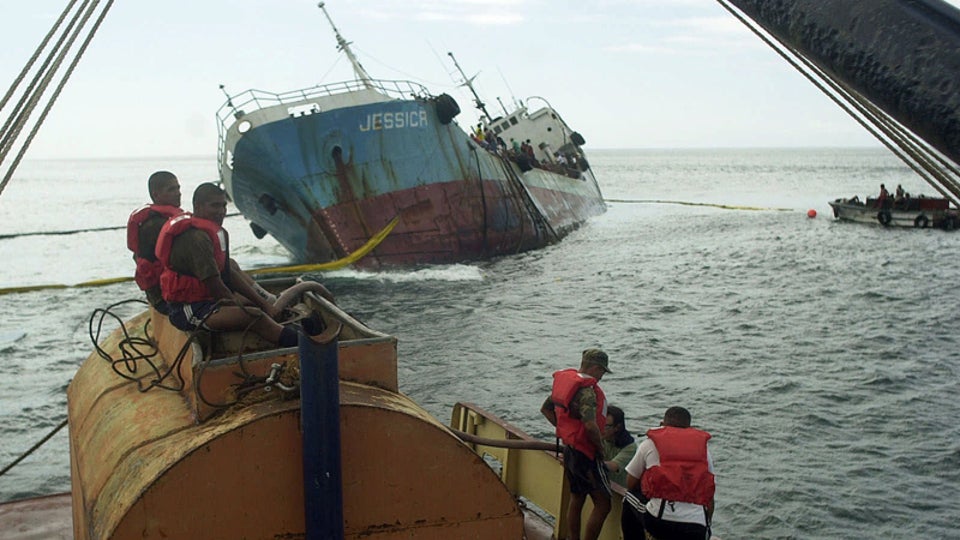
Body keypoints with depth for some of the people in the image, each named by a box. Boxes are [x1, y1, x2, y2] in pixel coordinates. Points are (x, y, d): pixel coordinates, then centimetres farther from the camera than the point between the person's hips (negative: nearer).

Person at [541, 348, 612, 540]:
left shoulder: (566, 381, 5)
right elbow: (590, 425, -34)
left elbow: (546, 409, 17)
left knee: (576, 498, 21)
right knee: (602, 503, -2)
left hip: (569, 450, 10)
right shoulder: (587, 391, -22)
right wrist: (600, 447, -17)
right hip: (586, 454, -9)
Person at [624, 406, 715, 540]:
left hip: (659, 521, -2)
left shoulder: (649, 444, 14)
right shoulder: (703, 446, 20)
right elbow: (709, 497, 20)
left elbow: (630, 485, 20)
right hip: (697, 527, 2)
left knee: (629, 500, 26)